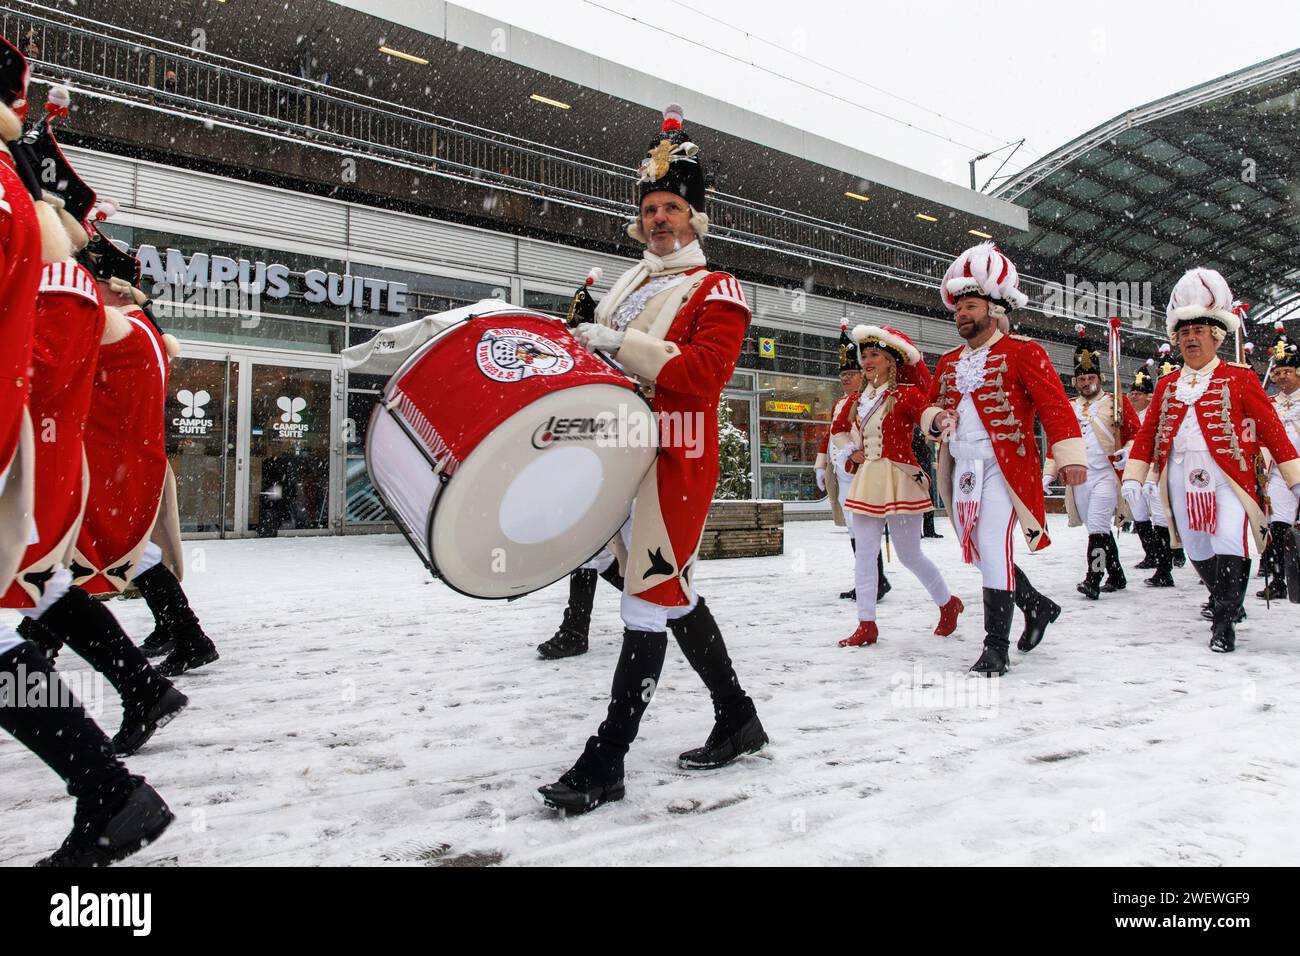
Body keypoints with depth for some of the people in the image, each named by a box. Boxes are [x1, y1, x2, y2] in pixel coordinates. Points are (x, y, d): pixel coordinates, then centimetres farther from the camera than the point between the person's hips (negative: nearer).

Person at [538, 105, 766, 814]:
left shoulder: (717, 292, -2)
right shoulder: (626, 288, 21)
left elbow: (702, 373, -17)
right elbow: (602, 362, 27)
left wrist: (619, 342, -18)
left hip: (674, 459, -8)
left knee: (649, 599, -6)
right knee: (673, 595, 13)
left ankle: (605, 763, 0)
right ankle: (738, 721, 28)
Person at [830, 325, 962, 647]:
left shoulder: (906, 394, -7)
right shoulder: (859, 399, 11)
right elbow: (838, 429, 26)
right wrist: (851, 453, 10)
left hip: (898, 480, -6)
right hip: (865, 481, 6)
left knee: (909, 555, 5)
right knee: (865, 553, 1)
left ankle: (948, 603, 29)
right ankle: (866, 624, 8)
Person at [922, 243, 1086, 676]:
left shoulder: (1023, 352, -2)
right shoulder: (948, 364, 17)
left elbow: (1055, 405, -9)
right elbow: (929, 407, 22)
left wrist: (1069, 455, -19)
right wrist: (936, 418, -3)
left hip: (1005, 468, -7)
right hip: (962, 470, 7)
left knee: (994, 548, -13)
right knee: (978, 549, 12)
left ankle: (996, 648, -4)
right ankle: (1038, 605, 34)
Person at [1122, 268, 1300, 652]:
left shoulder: (1239, 378, 3)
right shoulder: (1167, 385, 15)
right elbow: (1148, 433, 13)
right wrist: (1132, 480, 5)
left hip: (1227, 477, -4)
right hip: (1181, 481, 4)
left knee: (1229, 545, -15)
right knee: (1198, 551, 10)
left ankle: (1224, 621, -4)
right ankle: (1224, 601, 32)